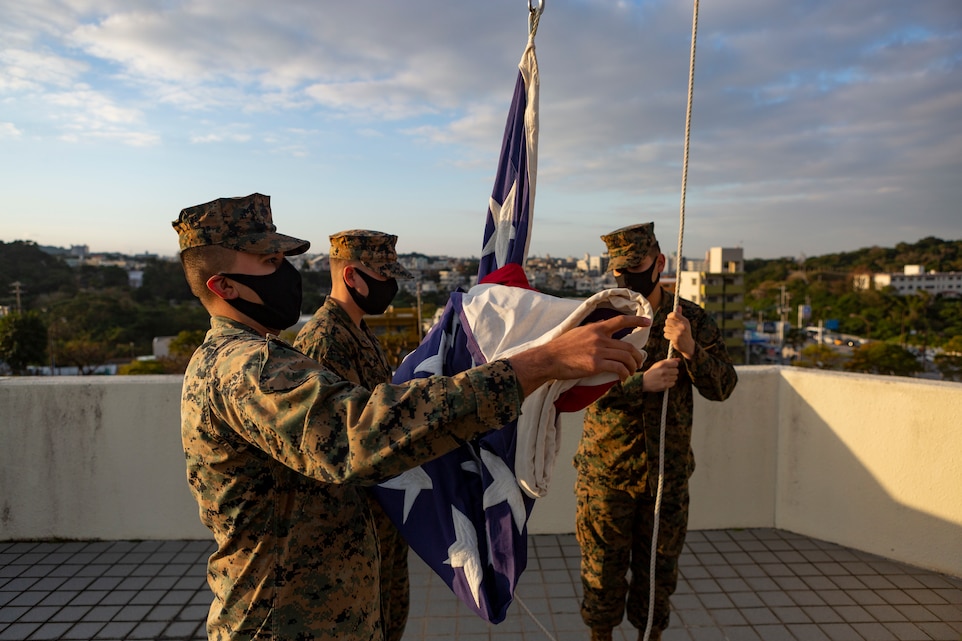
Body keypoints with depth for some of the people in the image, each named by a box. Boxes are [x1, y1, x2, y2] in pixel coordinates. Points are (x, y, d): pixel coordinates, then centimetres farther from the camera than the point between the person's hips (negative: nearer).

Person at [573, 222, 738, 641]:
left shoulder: (691, 319, 0)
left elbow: (723, 387, -4)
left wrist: (690, 348, -21)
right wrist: (642, 383, -26)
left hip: (668, 472, 2)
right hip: (606, 472, -1)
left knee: (659, 569, 17)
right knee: (603, 569, 12)